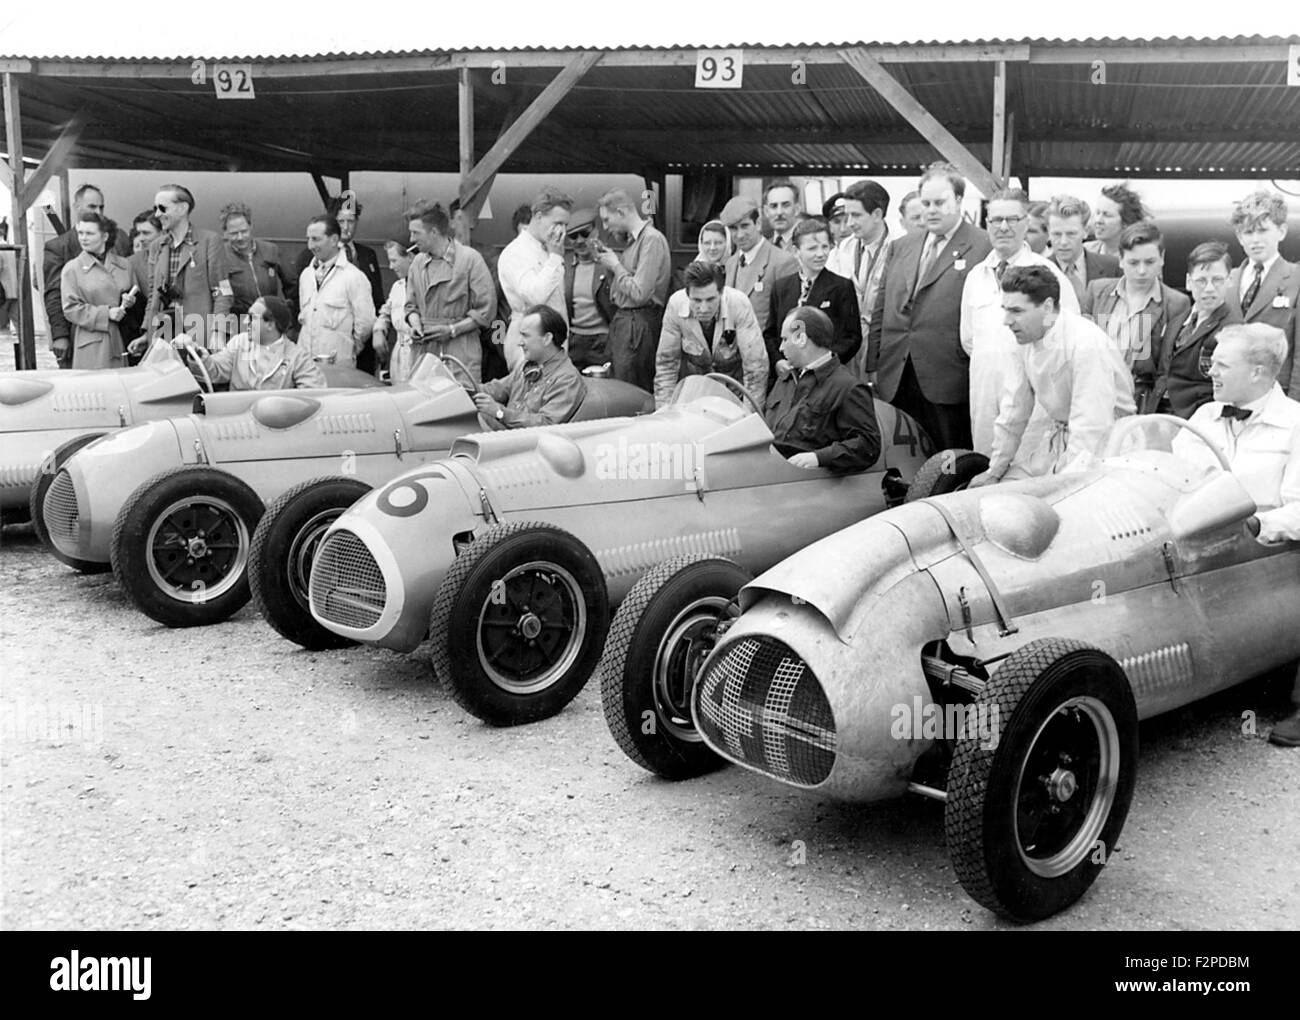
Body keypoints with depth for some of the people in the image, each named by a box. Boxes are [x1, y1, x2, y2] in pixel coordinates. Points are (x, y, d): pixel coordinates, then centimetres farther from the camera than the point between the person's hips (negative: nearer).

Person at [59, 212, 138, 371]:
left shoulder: (123, 265, 12)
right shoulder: (72, 269, 3)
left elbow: (135, 296, 22)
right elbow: (70, 309, -2)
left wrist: (130, 302, -2)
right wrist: (106, 313, -12)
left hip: (122, 343, 3)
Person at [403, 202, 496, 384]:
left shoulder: (470, 258, -4)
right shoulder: (418, 262, 13)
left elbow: (486, 310, -6)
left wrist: (452, 330, -11)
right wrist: (415, 324, 2)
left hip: (460, 352, -5)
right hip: (423, 350, 5)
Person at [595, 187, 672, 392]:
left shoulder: (652, 239, -15)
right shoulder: (634, 239, 14)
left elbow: (639, 293, -21)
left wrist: (615, 265, -9)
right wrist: (610, 261, 8)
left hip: (638, 325, -10)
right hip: (623, 320, 10)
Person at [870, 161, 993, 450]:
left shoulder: (982, 248, -3)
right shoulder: (903, 247, 17)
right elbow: (881, 310, 17)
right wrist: (873, 367, 10)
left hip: (948, 383, -5)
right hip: (895, 380, 5)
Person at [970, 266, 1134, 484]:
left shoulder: (1087, 344, -25)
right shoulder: (1026, 340, -3)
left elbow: (1090, 429, -28)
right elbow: (1013, 413, 6)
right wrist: (995, 471, 5)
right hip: (1057, 436, 7)